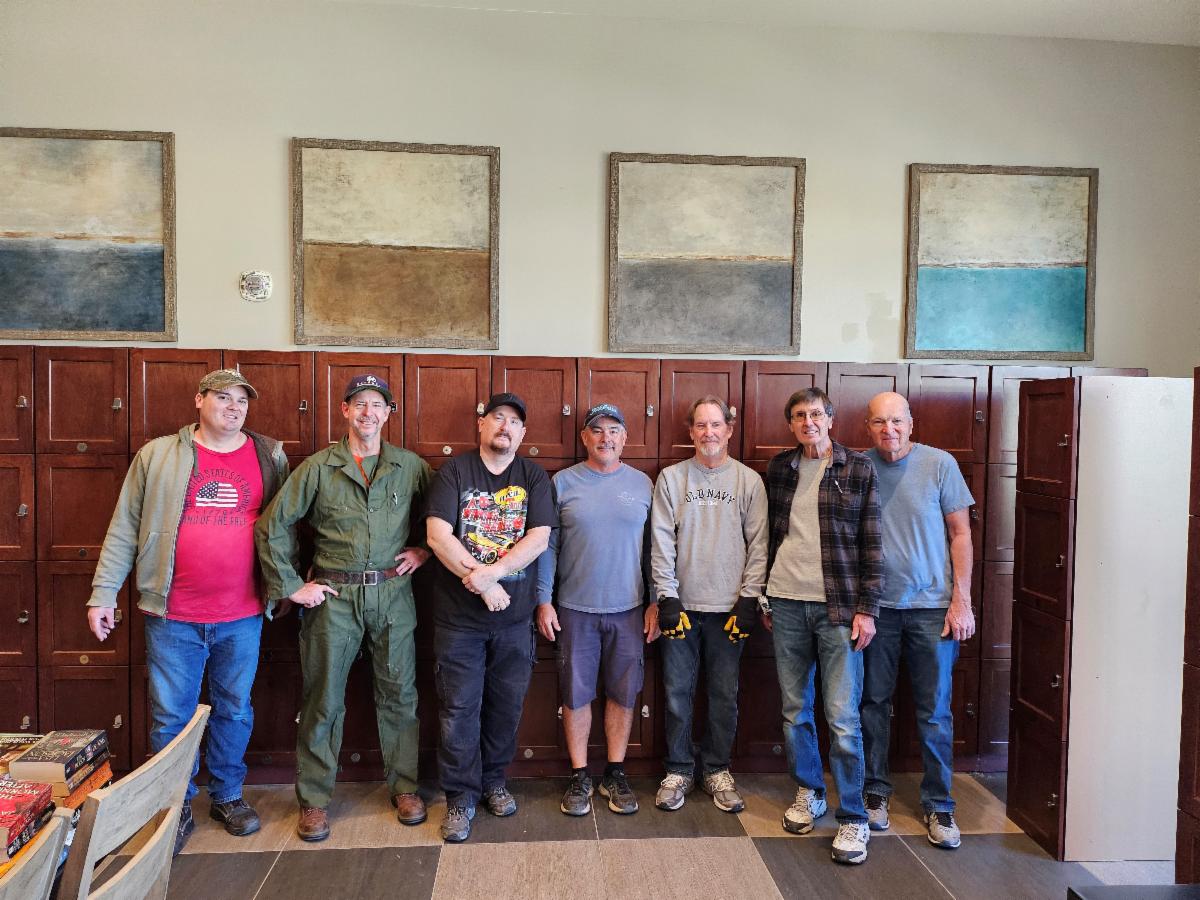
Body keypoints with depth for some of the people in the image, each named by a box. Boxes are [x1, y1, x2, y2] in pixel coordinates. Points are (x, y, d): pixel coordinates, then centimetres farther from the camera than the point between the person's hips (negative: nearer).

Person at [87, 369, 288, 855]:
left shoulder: (270, 456, 4)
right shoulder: (158, 456, 1)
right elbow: (124, 529, 3)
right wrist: (103, 594, 0)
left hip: (242, 617, 1)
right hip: (173, 616, -1)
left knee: (235, 710, 14)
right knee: (171, 716, 9)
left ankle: (227, 796, 32)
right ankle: (176, 809, 27)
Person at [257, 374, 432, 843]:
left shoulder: (411, 467, 4)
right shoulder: (318, 467, 0)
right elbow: (273, 525, 0)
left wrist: (426, 548, 1)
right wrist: (290, 587, -3)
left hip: (393, 593, 1)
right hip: (334, 595, -1)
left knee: (399, 694, 8)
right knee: (323, 700, 7)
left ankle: (404, 787, 24)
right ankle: (314, 799, 22)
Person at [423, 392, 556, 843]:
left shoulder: (534, 477, 3)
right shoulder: (453, 471, -2)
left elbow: (539, 538, -7)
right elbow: (437, 536, -12)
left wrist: (488, 572, -20)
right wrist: (483, 585, -16)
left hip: (515, 613, 2)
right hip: (458, 615, -2)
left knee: (506, 704, 13)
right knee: (459, 708, 5)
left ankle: (493, 781, 34)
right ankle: (460, 797, 21)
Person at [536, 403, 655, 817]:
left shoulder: (642, 483, 4)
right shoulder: (563, 482, 0)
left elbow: (653, 546, 6)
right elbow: (548, 545, 0)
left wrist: (656, 601, 3)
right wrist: (544, 600, -4)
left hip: (628, 609, 1)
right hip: (575, 608, -1)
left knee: (623, 693, 9)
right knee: (576, 693, 7)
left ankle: (615, 774, 25)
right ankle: (579, 777, 22)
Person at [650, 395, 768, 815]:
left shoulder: (749, 480, 3)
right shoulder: (671, 478, 2)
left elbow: (758, 544, 1)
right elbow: (661, 542, -1)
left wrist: (749, 598, -5)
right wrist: (667, 597, -6)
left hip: (729, 606, 0)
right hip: (682, 604, 0)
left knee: (725, 695, 8)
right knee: (677, 692, 7)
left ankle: (716, 769, 25)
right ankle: (678, 770, 22)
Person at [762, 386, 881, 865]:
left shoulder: (857, 468, -1)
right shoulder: (779, 468, 9)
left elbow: (871, 542, -3)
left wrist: (866, 608, -8)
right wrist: (764, 597, 12)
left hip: (838, 607, -3)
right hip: (787, 603, 4)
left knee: (842, 717, -3)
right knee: (794, 709, 12)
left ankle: (853, 818, 12)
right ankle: (808, 792, 32)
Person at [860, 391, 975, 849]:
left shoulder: (940, 464, -4)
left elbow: (960, 533, -1)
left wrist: (962, 600, -6)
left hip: (932, 605, -1)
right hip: (876, 605, 2)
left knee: (935, 713, 5)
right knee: (873, 703, 11)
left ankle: (938, 804, 20)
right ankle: (875, 790, 27)